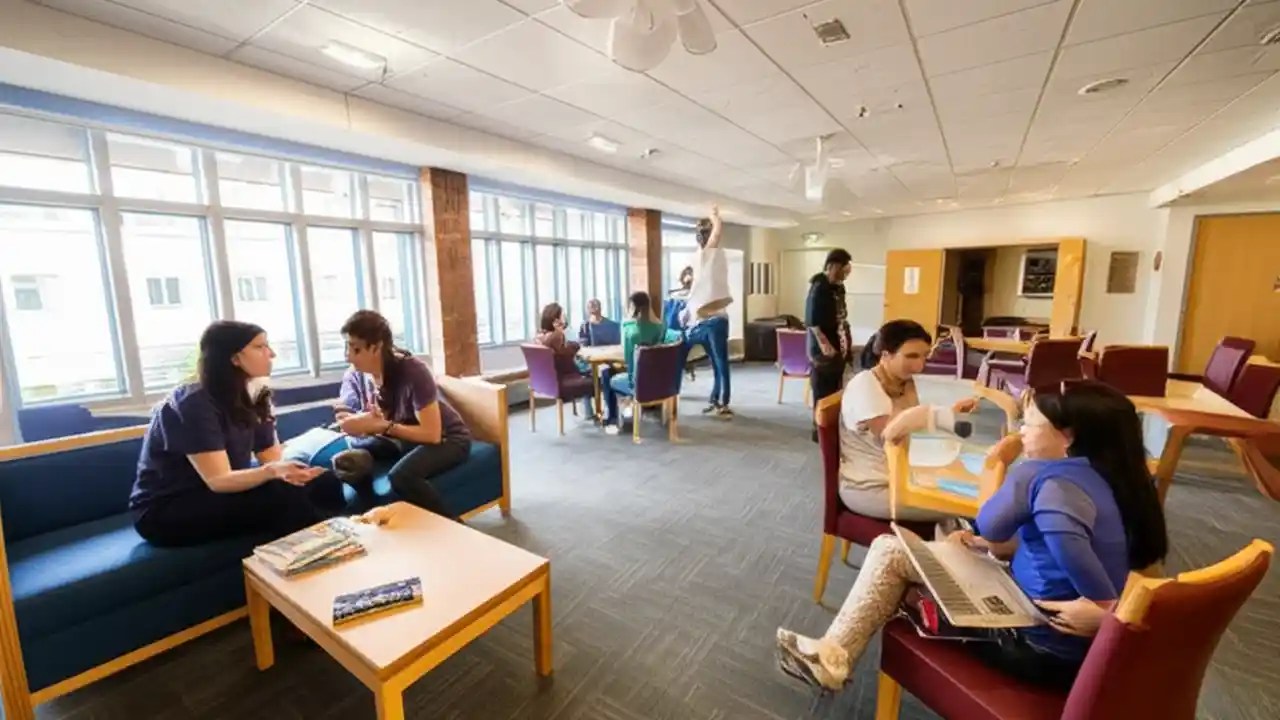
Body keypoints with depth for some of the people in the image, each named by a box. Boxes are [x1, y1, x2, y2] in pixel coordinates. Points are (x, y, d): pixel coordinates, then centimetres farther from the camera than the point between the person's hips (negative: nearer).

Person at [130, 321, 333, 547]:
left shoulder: (253, 397, 1)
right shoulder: (193, 404, -20)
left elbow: (275, 458, -6)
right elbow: (218, 480, -27)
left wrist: (288, 471, -30)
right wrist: (272, 471, -46)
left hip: (215, 499, 6)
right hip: (165, 512, -6)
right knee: (281, 495, -30)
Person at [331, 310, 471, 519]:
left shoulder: (412, 371, -28)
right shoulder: (354, 375, -9)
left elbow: (432, 434, -28)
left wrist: (381, 425, -33)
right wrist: (357, 423, -26)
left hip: (447, 438, -6)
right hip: (400, 439, 6)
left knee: (401, 476, -31)